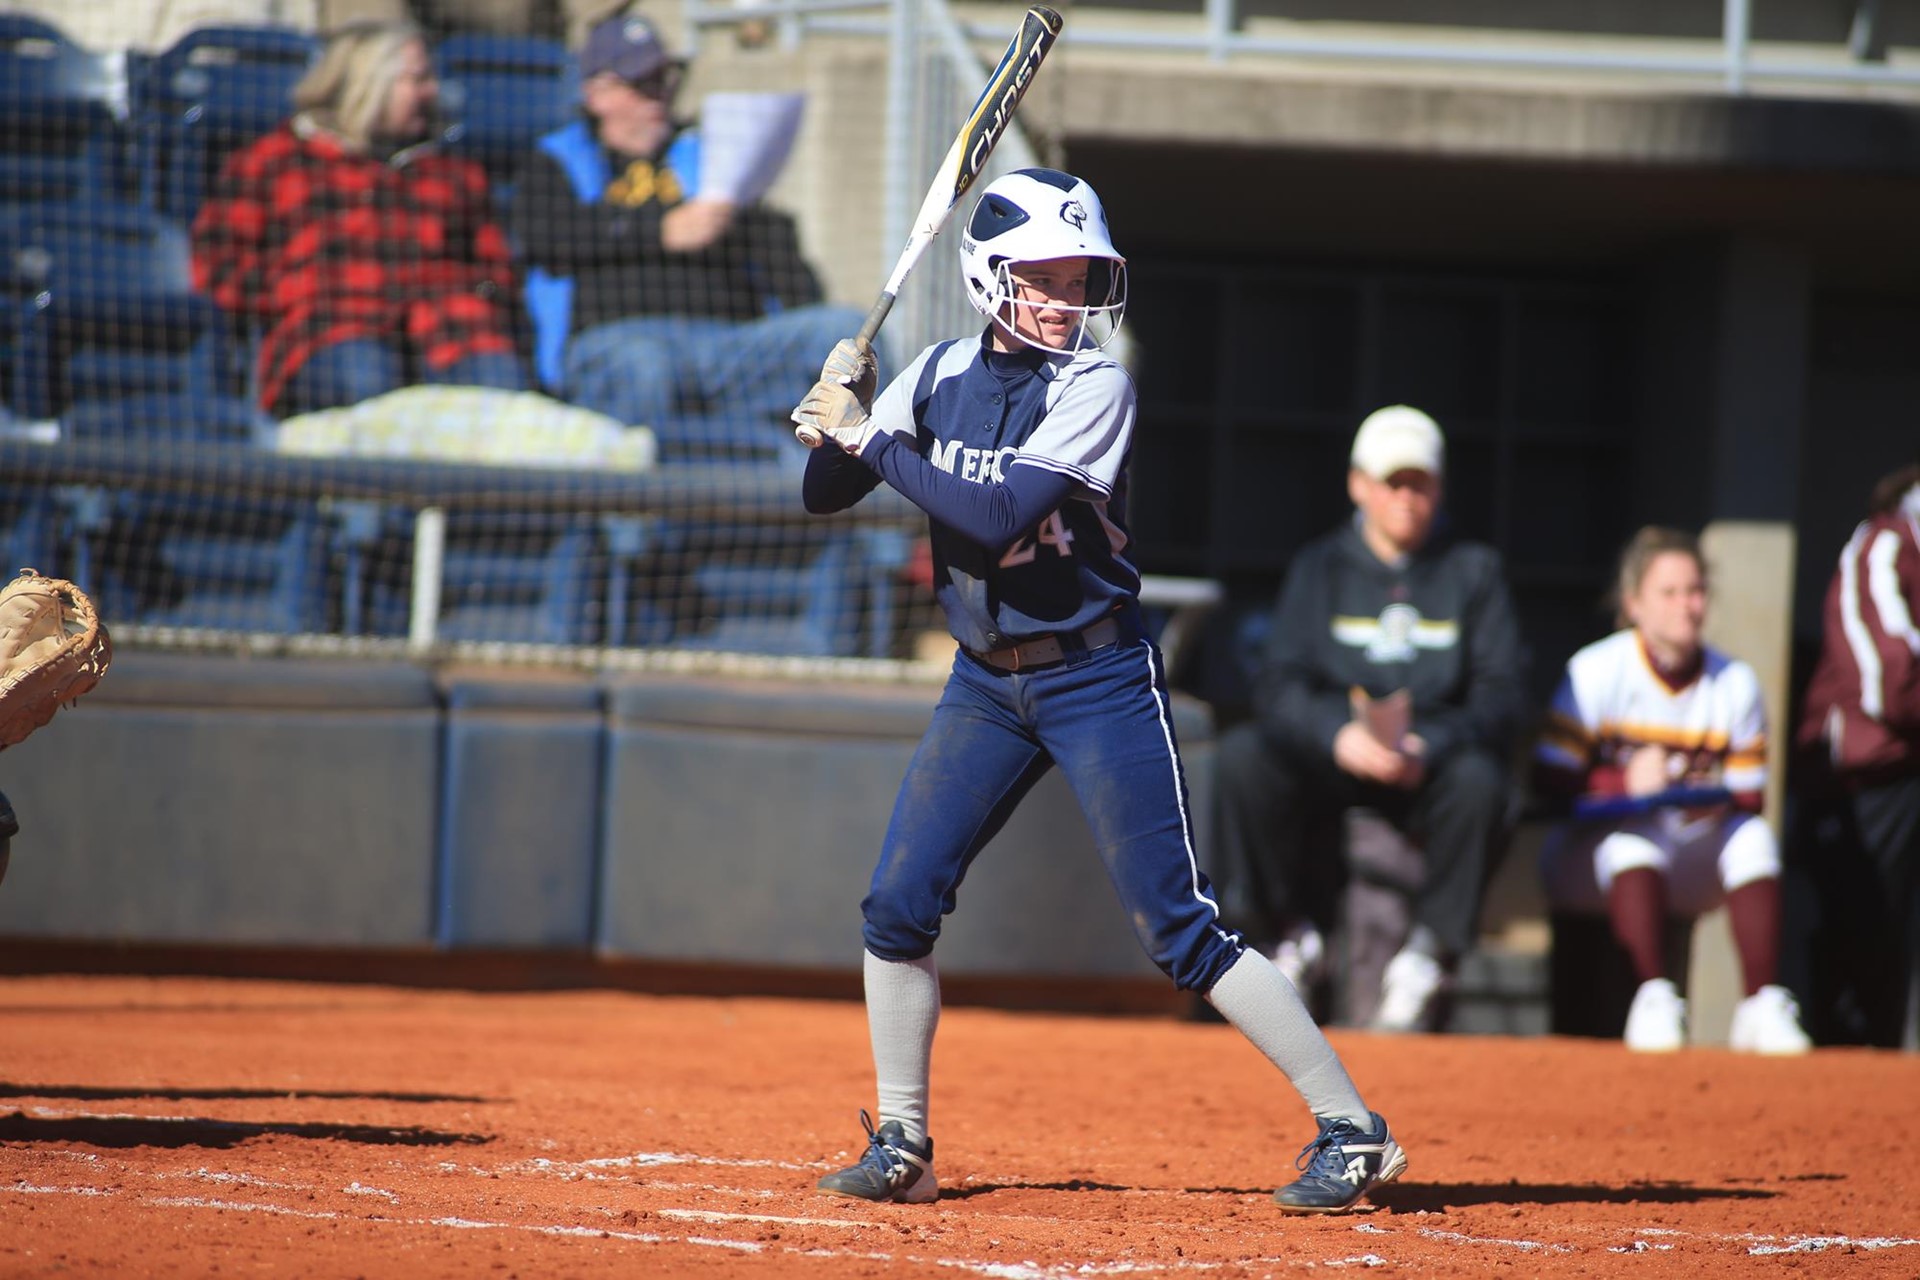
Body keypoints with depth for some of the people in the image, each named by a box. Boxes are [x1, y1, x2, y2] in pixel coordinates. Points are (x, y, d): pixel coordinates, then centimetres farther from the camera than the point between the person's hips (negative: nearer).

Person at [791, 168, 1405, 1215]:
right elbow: (823, 496, 6)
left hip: (1096, 681, -6)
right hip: (985, 685, 6)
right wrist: (841, 413, -13)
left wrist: (871, 434, -20)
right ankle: (900, 1148, 13)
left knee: (1176, 926, -9)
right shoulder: (941, 376, 3)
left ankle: (1351, 1131, -5)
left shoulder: (1094, 388, -14)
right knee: (897, 904, -2)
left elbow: (999, 514, -25)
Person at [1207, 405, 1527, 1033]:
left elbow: (1501, 694, -6)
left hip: (1435, 762, -1)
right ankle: (1294, 931, -12)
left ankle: (1430, 950, -19)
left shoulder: (1474, 570, 5)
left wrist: (1429, 747, -25)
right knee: (1241, 755, -26)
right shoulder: (1319, 567, 8)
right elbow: (1278, 686, -5)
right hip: (1326, 756, 1)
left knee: (1480, 779, -35)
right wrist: (1341, 736, -27)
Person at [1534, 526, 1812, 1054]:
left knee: (1754, 836, -25)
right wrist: (1625, 783, -26)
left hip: (1691, 866, 3)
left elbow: (1749, 800, 3)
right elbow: (1549, 782, -11)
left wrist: (1717, 805, -20)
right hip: (1592, 858, -3)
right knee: (1636, 831, -35)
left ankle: (1762, 1006, -33)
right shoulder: (1595, 672, -6)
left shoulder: (1734, 683, 4)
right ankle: (1654, 997, -45)